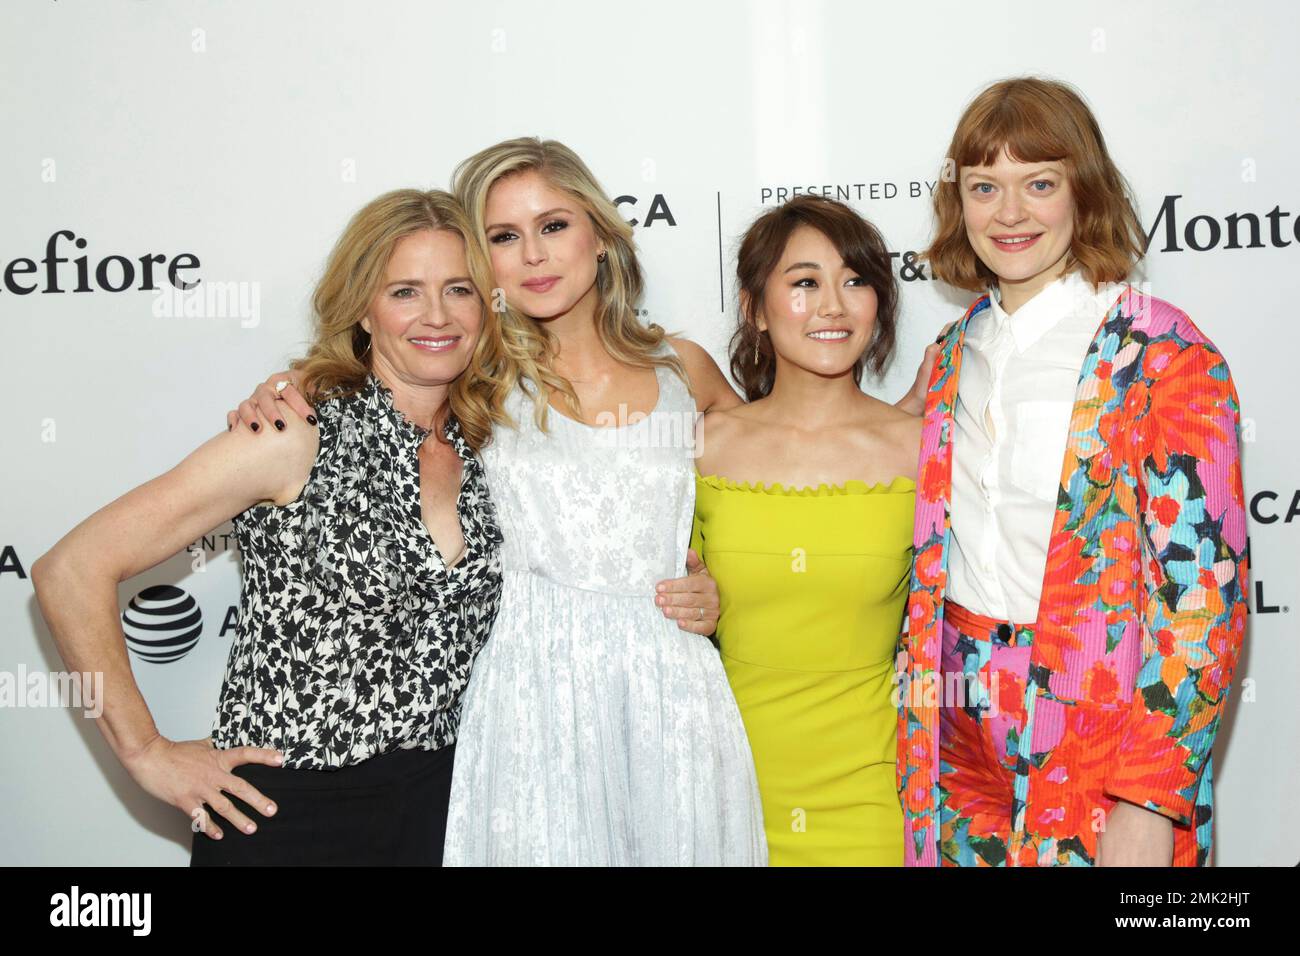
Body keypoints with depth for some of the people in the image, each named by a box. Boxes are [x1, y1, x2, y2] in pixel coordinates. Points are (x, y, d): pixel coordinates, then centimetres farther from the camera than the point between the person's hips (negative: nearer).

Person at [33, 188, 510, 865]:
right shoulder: (299, 441, -15)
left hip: (436, 807, 5)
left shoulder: (481, 447, 2)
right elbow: (71, 571, -15)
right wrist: (146, 752, -11)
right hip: (288, 811, -4)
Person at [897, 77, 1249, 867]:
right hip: (960, 733, 5)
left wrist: (1152, 801, -17)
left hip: (1100, 736, -5)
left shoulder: (1163, 354, -12)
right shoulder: (958, 354, 7)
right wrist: (919, 705, 8)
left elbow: (1203, 585, -15)